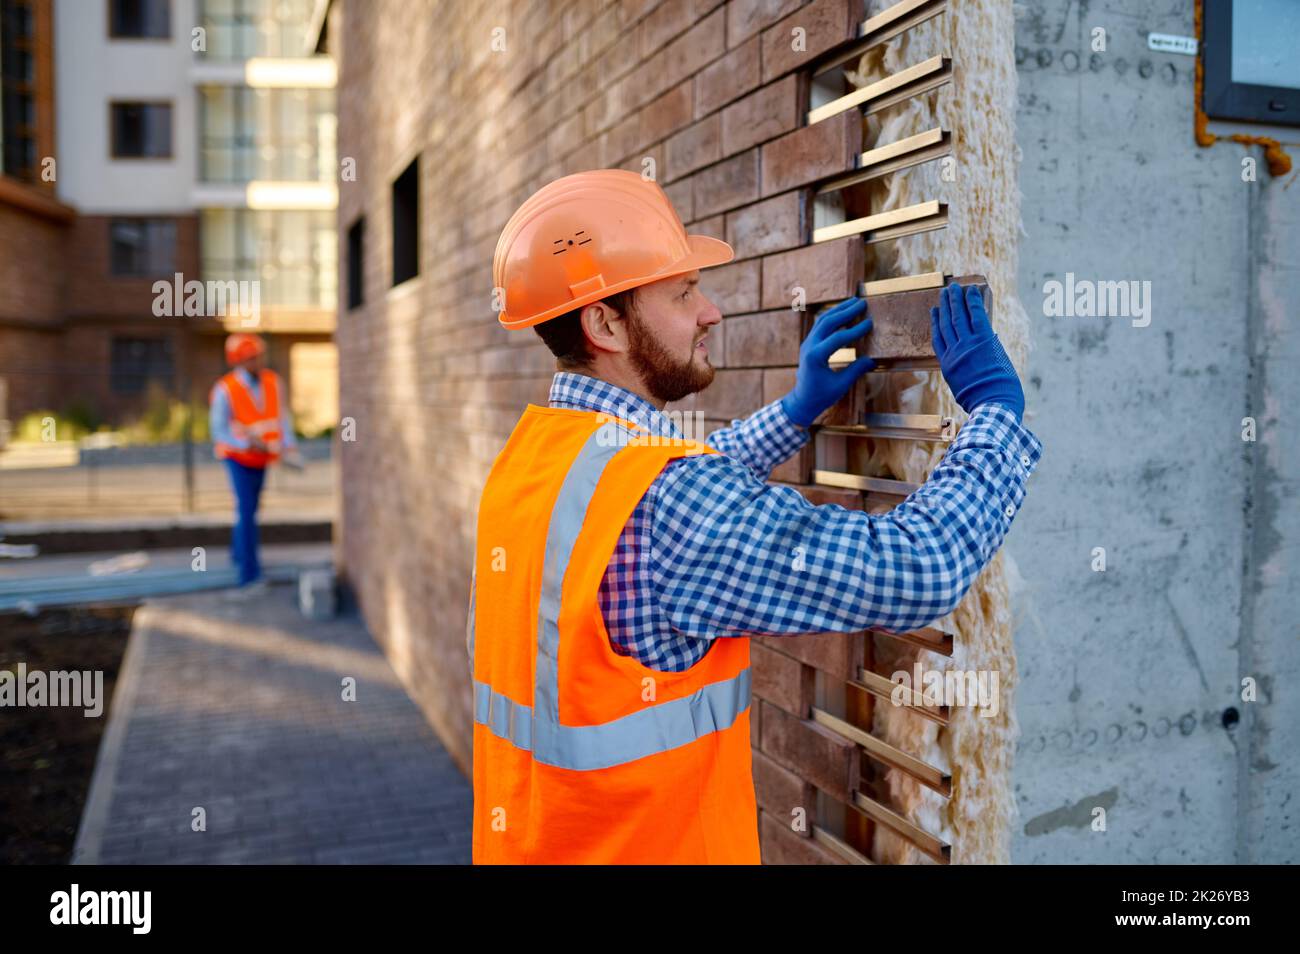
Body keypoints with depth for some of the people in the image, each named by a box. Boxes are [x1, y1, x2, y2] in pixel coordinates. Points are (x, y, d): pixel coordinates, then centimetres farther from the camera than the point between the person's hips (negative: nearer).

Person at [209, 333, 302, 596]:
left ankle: (239, 553, 44)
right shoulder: (225, 389, -23)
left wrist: (289, 447, -22)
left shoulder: (273, 382, -11)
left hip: (261, 457, 5)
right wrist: (249, 443, -31)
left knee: (249, 508, 19)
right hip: (237, 457, -5)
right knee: (246, 511, -15)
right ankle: (250, 575, -15)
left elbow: (282, 417, -7)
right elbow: (219, 429, -18)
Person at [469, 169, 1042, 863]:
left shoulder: (529, 450, -1)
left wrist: (798, 410, 12)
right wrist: (996, 405, -13)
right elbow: (919, 574, -27)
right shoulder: (661, 500, -28)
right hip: (644, 845, -8)